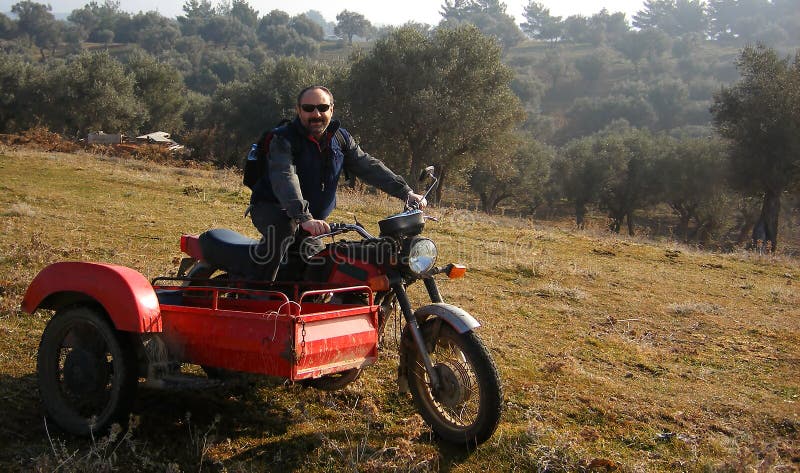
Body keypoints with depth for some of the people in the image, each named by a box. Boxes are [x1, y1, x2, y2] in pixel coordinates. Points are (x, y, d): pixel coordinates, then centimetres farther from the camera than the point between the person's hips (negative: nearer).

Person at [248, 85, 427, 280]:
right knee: (283, 227, -39)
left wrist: (406, 192, -10)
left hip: (311, 220, 6)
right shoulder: (284, 138, -18)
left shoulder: (340, 138, 2)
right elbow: (284, 179, -34)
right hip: (271, 210, -6)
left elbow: (369, 167, 1)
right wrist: (304, 218, -50)